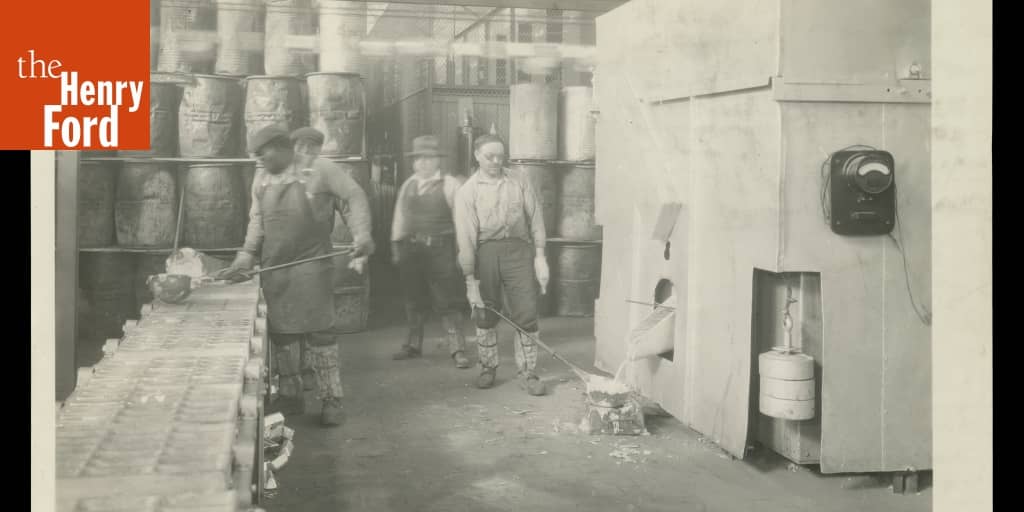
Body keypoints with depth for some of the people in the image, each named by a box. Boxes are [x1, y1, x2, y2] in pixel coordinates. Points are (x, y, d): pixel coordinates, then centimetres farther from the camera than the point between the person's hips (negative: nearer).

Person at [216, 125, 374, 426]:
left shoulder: (319, 170, -4)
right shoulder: (261, 180, 12)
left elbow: (355, 196, -2)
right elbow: (257, 221, 15)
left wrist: (362, 235, -14)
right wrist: (245, 258, 3)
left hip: (312, 266, -5)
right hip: (274, 267, 5)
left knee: (319, 332, -6)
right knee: (280, 333, 7)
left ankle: (331, 400, 3)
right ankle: (290, 398, 20)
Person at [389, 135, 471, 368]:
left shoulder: (449, 185, -3)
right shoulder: (408, 185, 12)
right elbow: (400, 217, 16)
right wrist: (396, 244, 14)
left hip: (440, 248, -5)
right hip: (411, 248, 5)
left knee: (447, 301, -6)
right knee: (414, 299, 15)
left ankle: (457, 349, 0)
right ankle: (413, 344, 29)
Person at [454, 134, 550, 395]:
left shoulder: (519, 180, 6)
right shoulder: (467, 191, 0)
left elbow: (535, 217, 7)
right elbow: (466, 236, -4)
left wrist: (540, 256, 0)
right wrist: (470, 280, -7)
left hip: (518, 249, 1)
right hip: (485, 252, 0)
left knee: (526, 313, -3)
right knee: (485, 315, 8)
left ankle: (528, 373, 8)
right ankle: (488, 368, 26)